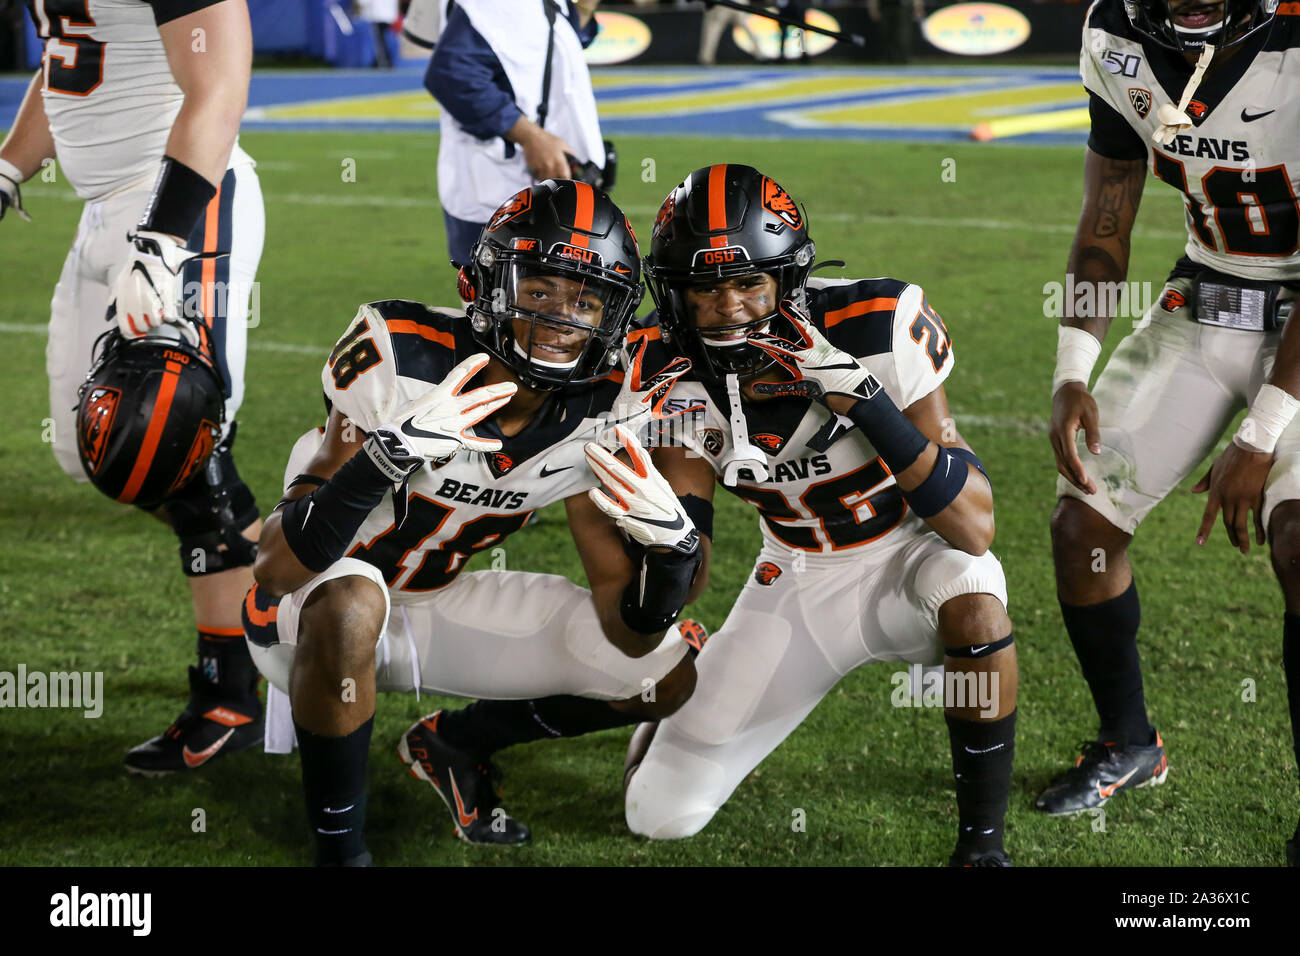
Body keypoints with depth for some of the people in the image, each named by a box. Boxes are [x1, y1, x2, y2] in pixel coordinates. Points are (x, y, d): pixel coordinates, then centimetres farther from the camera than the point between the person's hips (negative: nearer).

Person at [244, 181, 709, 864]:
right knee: (349, 605, -41)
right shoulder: (399, 357, -30)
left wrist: (671, 549, -31)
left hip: (438, 604, 6)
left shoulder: (598, 421, -13)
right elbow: (280, 569, -35)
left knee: (665, 678, -2)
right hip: (309, 604, -5)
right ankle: (339, 851, -19)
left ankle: (454, 747, 20)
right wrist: (390, 454, -50)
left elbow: (627, 633, -9)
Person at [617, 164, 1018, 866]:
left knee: (971, 593, -40)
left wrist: (864, 398, -41)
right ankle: (691, 691, 33)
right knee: (661, 816, -1)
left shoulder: (876, 327, -28)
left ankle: (981, 841, -20)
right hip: (796, 581, 3)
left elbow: (974, 528, -30)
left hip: (909, 553, -3)